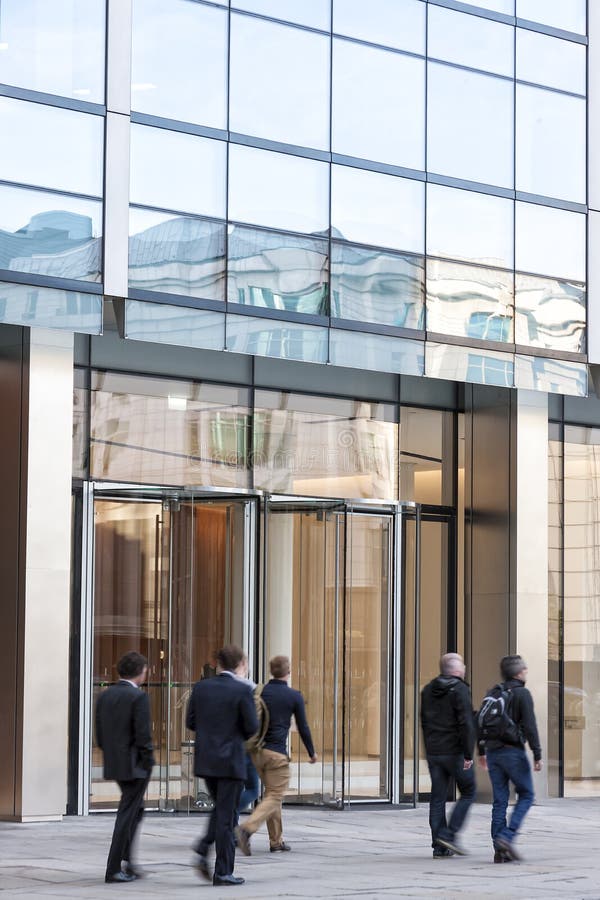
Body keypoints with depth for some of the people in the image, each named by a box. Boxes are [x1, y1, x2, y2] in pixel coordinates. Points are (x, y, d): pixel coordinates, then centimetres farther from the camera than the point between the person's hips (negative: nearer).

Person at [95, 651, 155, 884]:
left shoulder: (105, 696, 7)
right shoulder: (139, 697, -15)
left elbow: (100, 735, 10)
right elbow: (143, 736, -18)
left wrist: (110, 755, 17)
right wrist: (148, 763, -8)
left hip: (113, 764, 7)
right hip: (134, 765, -7)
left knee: (135, 810, 21)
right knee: (127, 814, 0)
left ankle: (127, 862, 21)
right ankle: (114, 869, 1)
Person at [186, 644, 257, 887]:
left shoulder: (201, 687, 0)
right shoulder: (242, 690, -12)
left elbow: (190, 722, 5)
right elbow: (252, 728, -11)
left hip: (205, 760, 4)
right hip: (230, 761, -4)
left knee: (221, 808, 24)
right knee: (225, 816, 2)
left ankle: (204, 848, 4)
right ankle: (223, 872, 5)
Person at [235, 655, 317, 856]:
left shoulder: (259, 692, 6)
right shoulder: (294, 696, -4)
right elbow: (303, 727, 1)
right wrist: (312, 752, 14)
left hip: (257, 751, 5)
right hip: (277, 753, -5)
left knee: (271, 793, 18)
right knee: (275, 796, -3)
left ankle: (276, 840, 19)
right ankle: (247, 828, -24)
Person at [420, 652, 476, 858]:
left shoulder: (427, 691, 11)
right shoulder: (459, 690, -12)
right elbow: (466, 724, -18)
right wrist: (468, 754, -15)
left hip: (433, 752, 6)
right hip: (455, 752, -6)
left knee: (438, 798, 8)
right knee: (468, 793, 7)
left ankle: (439, 845, 6)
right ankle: (449, 834, -4)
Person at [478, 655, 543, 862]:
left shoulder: (492, 693, 12)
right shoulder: (522, 694, -8)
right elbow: (529, 726, -14)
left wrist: (482, 751, 23)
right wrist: (537, 755, -13)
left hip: (493, 752, 6)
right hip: (513, 751, -6)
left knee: (500, 800, 8)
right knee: (526, 795, 7)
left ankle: (500, 849, 5)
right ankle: (507, 836, -10)